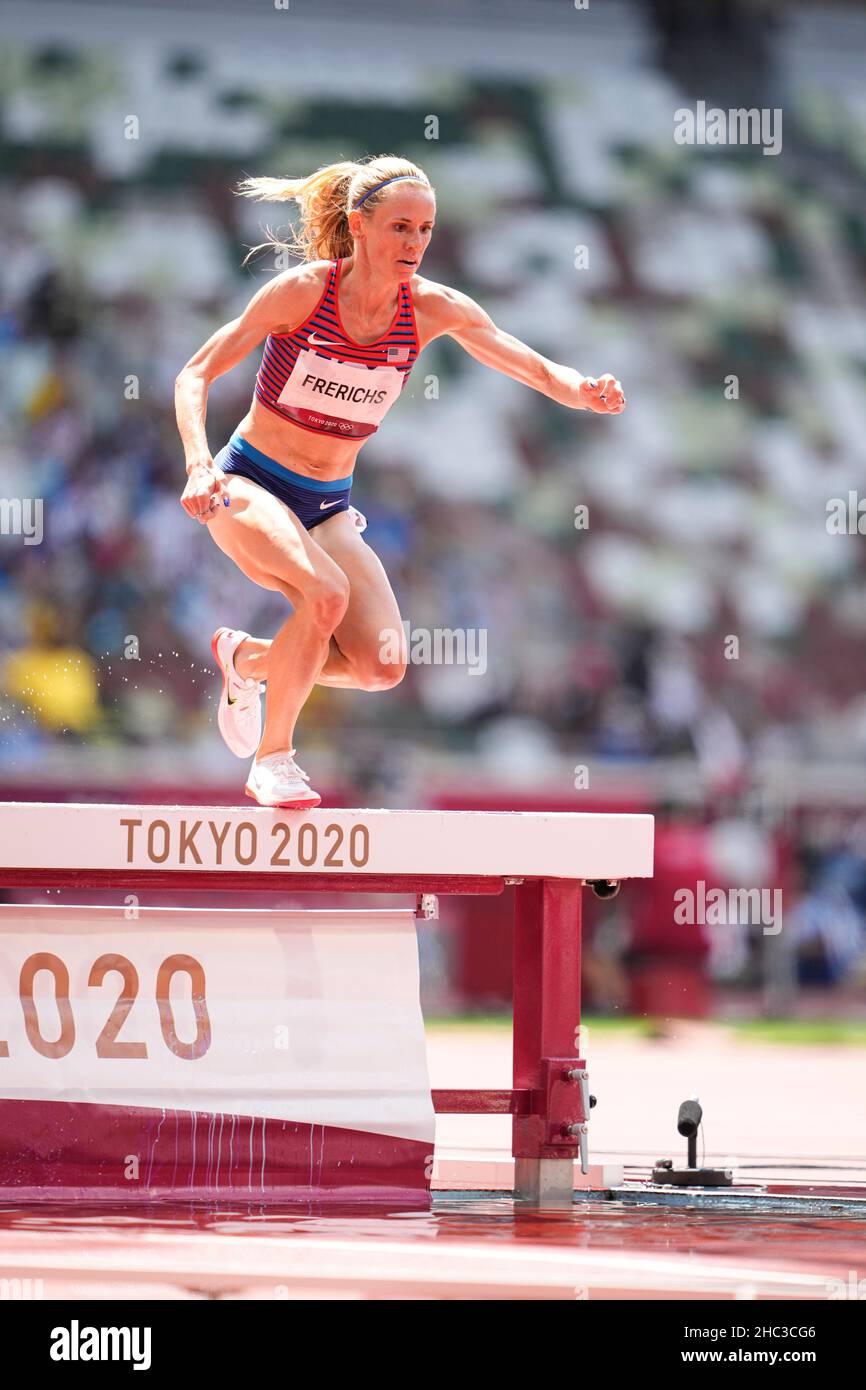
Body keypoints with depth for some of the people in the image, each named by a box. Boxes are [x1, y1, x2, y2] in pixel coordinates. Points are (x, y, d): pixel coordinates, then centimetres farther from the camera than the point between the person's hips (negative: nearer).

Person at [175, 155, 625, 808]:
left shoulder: (434, 308, -7)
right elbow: (195, 375, -14)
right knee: (325, 593, -34)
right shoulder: (302, 291, -17)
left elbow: (540, 371, -8)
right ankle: (271, 760, -16)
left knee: (384, 667, -14)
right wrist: (199, 464, -31)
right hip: (248, 484, -5)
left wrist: (584, 390, -32)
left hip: (328, 506, 5)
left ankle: (248, 658, 14)